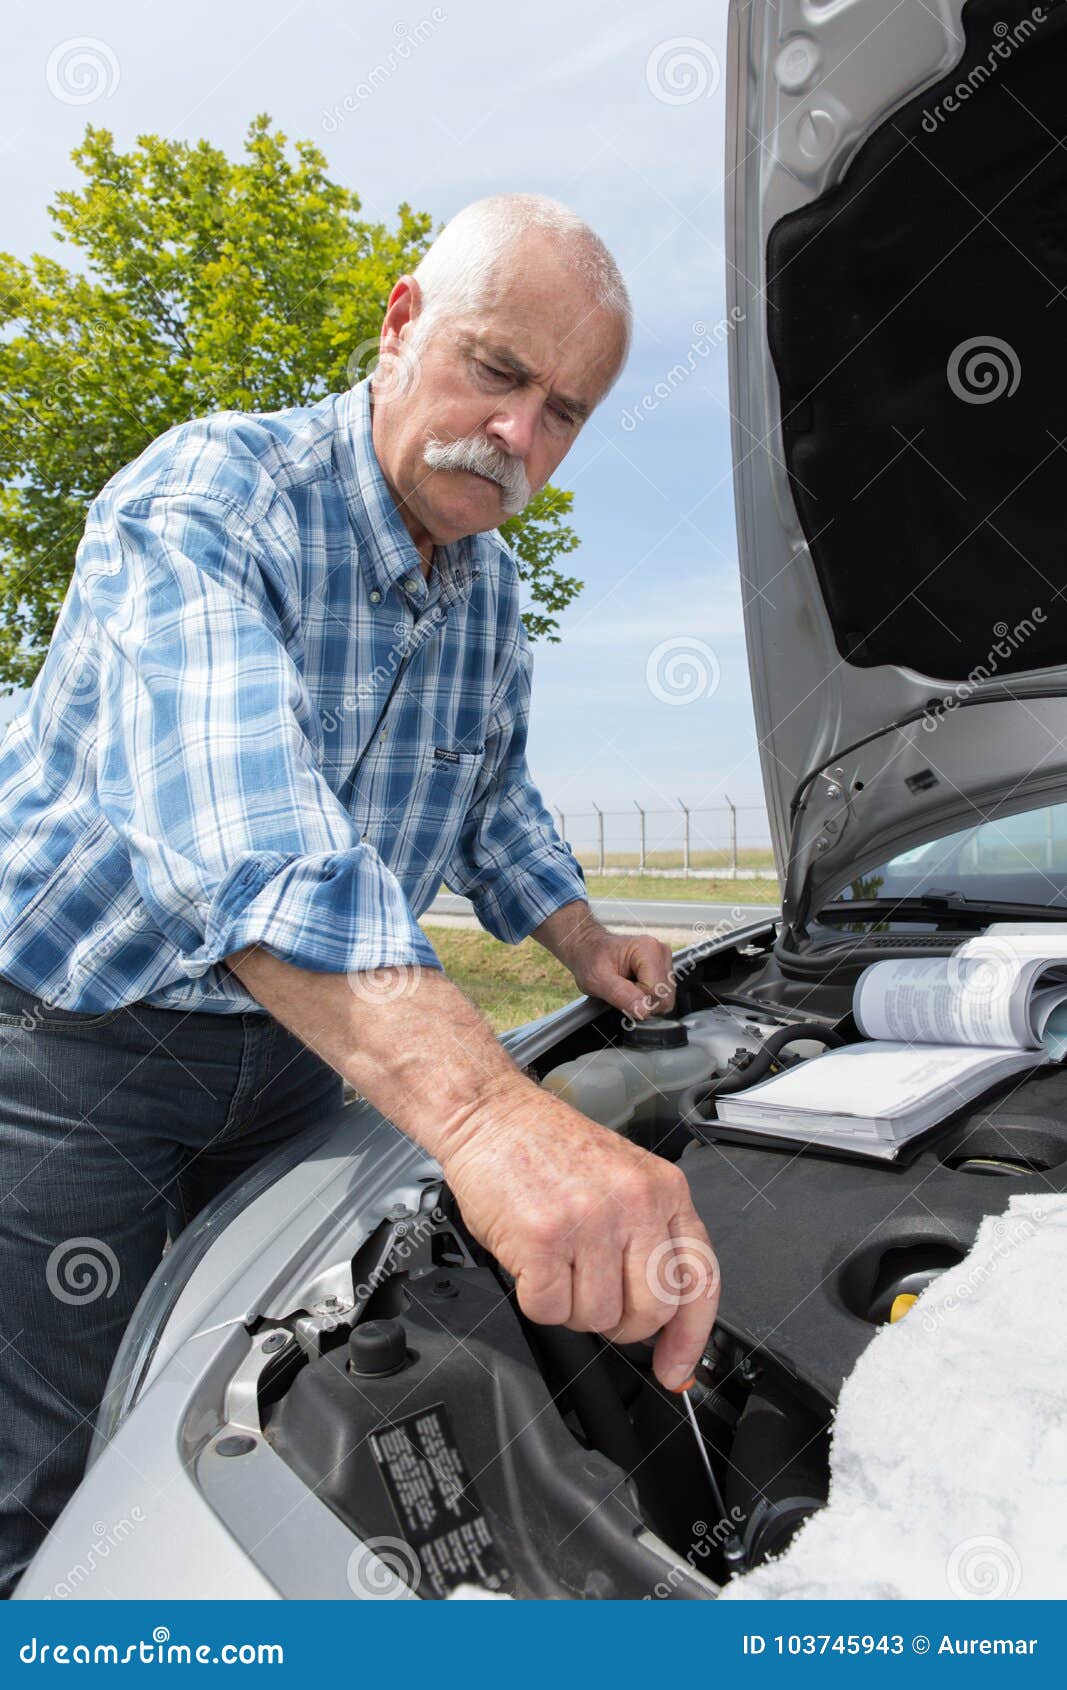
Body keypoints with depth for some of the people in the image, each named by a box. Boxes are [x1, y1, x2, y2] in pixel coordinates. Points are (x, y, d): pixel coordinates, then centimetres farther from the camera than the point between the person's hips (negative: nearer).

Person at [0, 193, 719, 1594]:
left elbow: (496, 806, 19)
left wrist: (586, 948, 3)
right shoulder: (210, 493, -23)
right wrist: (487, 1110, -55)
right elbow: (235, 820, -43)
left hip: (296, 1047, 6)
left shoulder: (493, 592, 3)